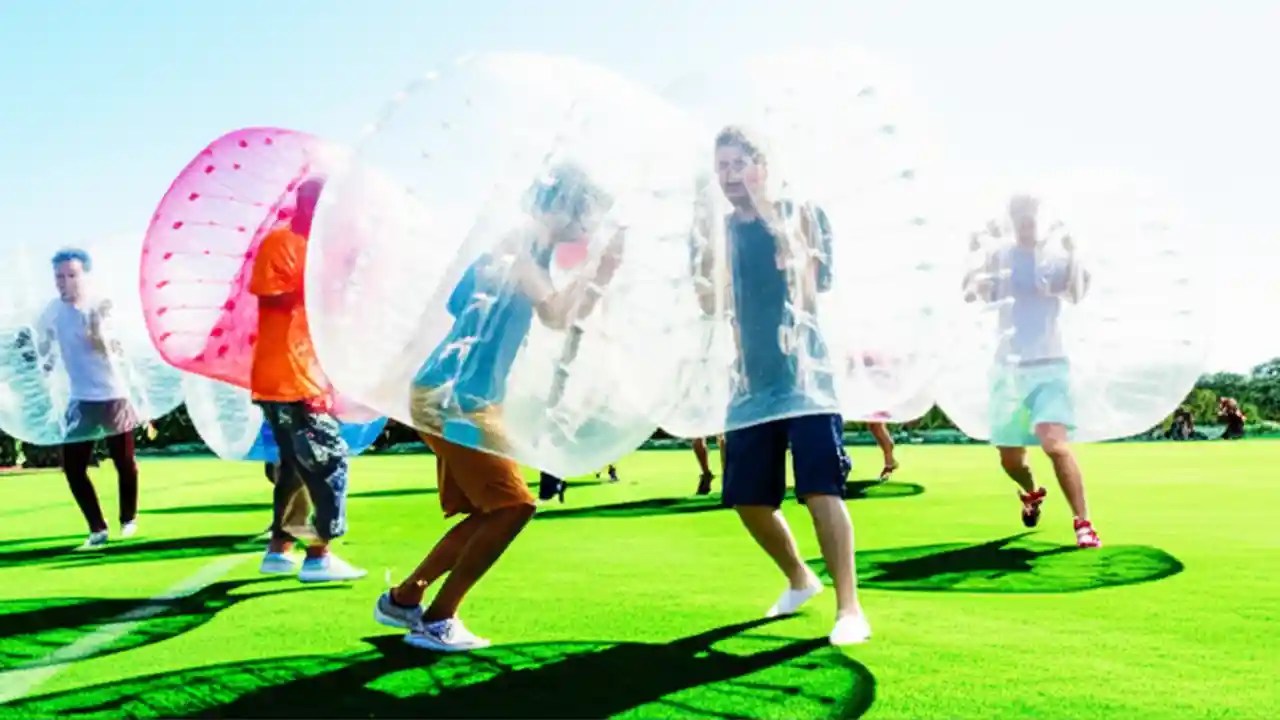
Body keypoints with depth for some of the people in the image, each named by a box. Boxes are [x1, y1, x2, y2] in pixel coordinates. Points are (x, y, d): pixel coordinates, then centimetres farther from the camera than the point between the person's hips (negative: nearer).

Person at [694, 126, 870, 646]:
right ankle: (800, 580, 31)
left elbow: (810, 288, -15)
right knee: (748, 499, 7)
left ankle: (849, 608, -5)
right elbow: (709, 304, 8)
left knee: (820, 490, -14)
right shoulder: (723, 229, 12)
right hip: (751, 378, 5)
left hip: (801, 373, -5)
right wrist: (706, 244, -6)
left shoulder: (797, 213, -1)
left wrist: (772, 217, -19)